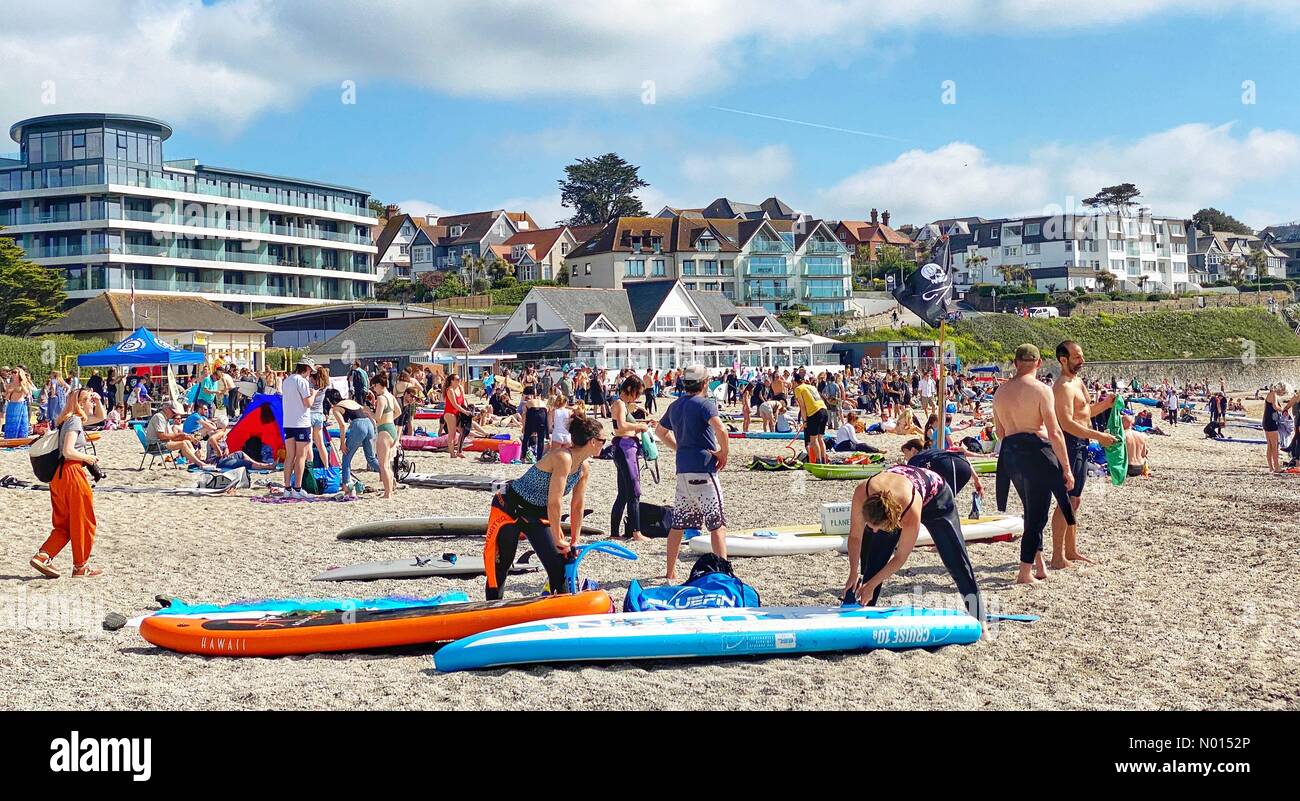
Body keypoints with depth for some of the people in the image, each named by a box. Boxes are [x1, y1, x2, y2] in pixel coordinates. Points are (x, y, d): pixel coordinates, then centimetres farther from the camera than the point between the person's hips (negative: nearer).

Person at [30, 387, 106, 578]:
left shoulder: (74, 419, 16)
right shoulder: (74, 421, -12)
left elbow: (100, 417, 30)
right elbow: (68, 451, -23)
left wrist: (98, 401, 13)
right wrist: (88, 458, -9)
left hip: (60, 476, 9)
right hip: (72, 474, -9)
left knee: (63, 524, 14)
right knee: (83, 523, 2)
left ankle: (43, 556, 1)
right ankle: (81, 566, 9)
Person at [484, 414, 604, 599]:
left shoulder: (585, 468, -2)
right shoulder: (563, 458, -29)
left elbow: (577, 506, 6)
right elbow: (554, 503, -29)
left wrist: (574, 542, 7)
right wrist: (559, 539, -20)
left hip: (537, 515, 8)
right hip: (509, 508, -8)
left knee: (559, 567, 2)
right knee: (500, 566, -1)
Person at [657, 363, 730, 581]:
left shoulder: (675, 406, 13)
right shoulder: (704, 403, -11)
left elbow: (660, 431, 28)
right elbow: (720, 430, -26)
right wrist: (723, 453, -11)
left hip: (683, 469, 8)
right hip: (703, 468, -7)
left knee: (678, 523, 13)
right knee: (717, 522, -5)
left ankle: (671, 572, 18)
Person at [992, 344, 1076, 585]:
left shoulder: (1000, 392, 10)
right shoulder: (1040, 390, -10)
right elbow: (1054, 432, -13)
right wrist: (1066, 468, -9)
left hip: (1010, 454, 7)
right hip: (1037, 450, -6)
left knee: (1031, 511, 21)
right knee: (1037, 514, 0)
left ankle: (1039, 564, 27)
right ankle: (1026, 572, -1)